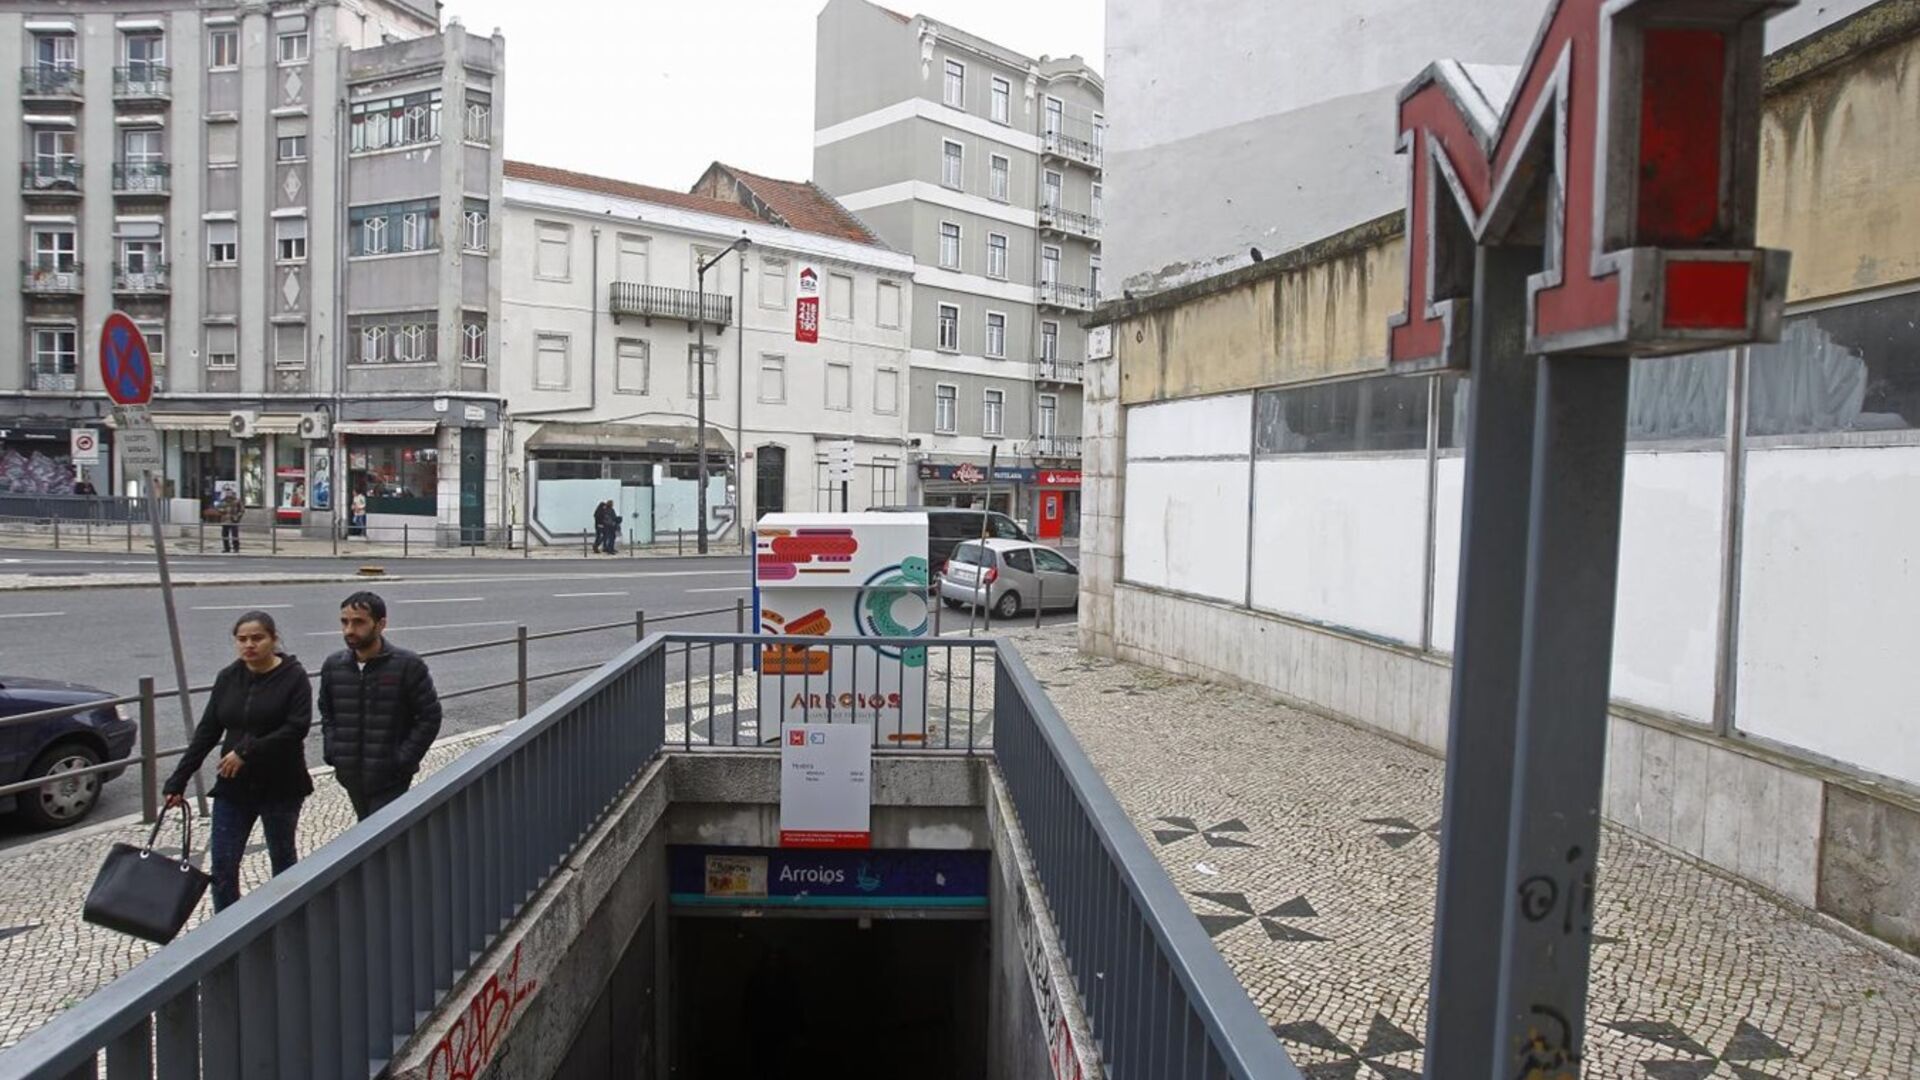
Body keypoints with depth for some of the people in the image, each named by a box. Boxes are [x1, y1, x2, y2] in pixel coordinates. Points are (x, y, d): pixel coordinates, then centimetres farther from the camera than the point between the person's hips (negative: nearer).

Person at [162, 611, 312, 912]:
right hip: (233, 786, 4)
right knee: (223, 865, 1)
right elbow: (206, 732, 5)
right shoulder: (228, 678, 3)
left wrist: (247, 752, -22)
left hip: (280, 785, -4)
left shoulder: (293, 677, -10)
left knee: (283, 858, 13)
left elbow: (296, 728, -19)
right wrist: (178, 780, 2)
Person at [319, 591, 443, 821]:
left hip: (390, 778, -5)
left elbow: (429, 716, -8)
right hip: (351, 776, 5)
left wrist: (403, 759, -13)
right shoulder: (333, 666, 4)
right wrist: (331, 750, 6)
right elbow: (327, 713, 19)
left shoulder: (408, 666, -12)